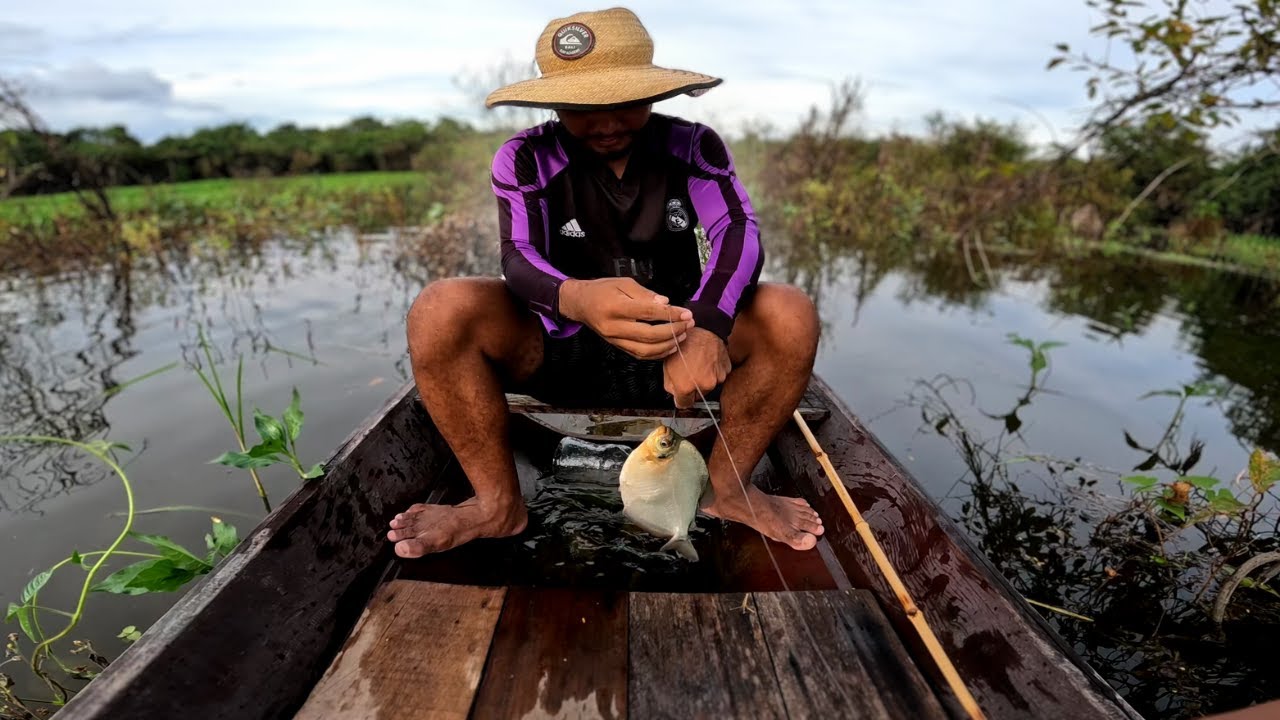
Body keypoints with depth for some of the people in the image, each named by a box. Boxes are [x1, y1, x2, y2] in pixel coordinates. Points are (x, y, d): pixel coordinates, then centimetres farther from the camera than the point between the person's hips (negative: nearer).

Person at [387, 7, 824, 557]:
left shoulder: (694, 147, -1)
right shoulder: (525, 158, -5)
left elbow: (739, 232, -18)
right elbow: (519, 259, -21)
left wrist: (705, 323, -40)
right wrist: (577, 299, -46)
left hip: (677, 352, 1)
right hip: (562, 356, 0)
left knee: (791, 315, -24)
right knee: (440, 310, -25)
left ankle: (727, 488, -6)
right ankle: (498, 503, -11)